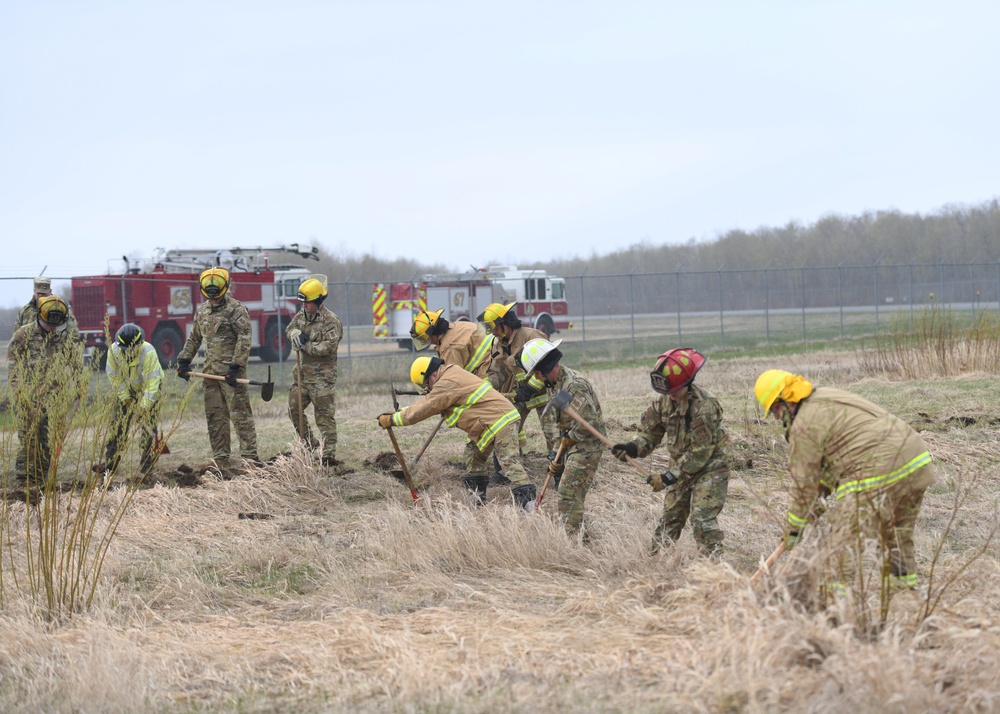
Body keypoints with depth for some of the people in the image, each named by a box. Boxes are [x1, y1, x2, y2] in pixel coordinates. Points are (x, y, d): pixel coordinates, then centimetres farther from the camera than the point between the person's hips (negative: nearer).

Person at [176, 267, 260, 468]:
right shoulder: (201, 311, 15)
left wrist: (234, 367, -18)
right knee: (215, 416, 6)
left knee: (240, 413, -8)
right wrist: (183, 360, 16)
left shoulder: (236, 309, -7)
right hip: (211, 370, 7)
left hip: (231, 371, -7)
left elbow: (244, 339, -12)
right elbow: (194, 338, 26)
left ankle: (250, 456, -7)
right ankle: (221, 459, 9)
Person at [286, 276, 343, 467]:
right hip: (302, 373, 8)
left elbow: (329, 346, -23)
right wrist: (295, 333, -6)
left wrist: (306, 346, -18)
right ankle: (309, 444, 30)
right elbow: (289, 329, 19)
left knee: (325, 415, -7)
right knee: (294, 408, 13)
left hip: (322, 377, -8)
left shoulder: (331, 321, -14)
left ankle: (329, 454, -6)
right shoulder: (301, 315, 9)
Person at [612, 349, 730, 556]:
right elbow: (650, 433, 3)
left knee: (702, 520, -16)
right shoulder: (664, 401, -5)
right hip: (681, 468, 7)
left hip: (709, 468, -7)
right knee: (669, 517, 12)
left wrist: (670, 477, -25)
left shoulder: (704, 407, -27)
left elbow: (700, 452, -26)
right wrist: (632, 448, -19)